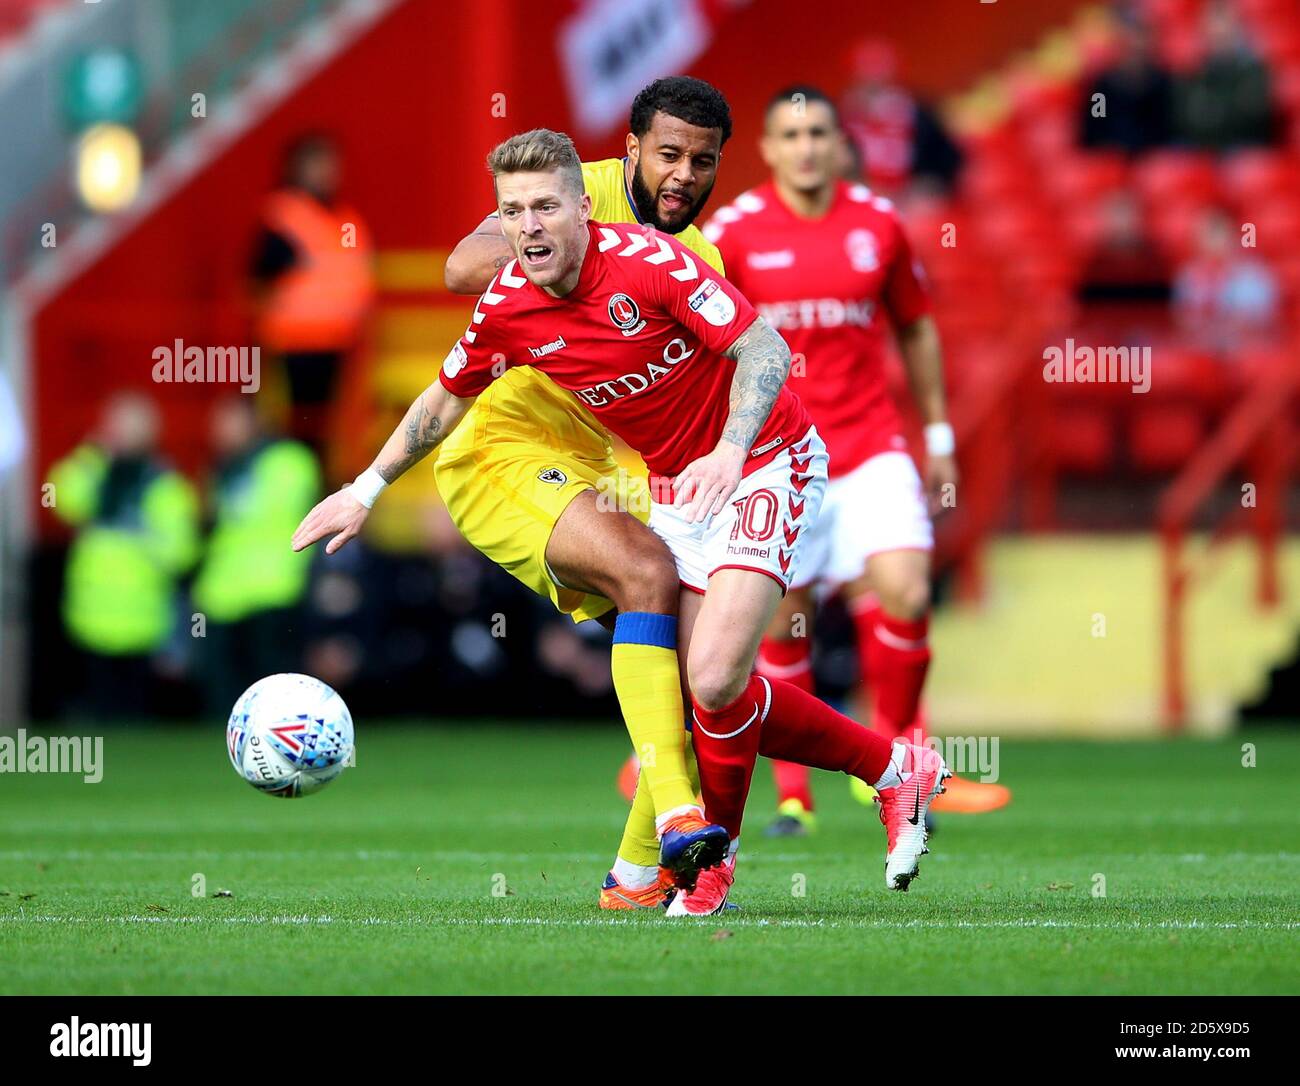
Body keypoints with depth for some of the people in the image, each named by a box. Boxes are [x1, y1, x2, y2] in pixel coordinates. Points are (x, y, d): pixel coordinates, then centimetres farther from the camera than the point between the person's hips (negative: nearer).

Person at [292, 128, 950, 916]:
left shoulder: (646, 260, -23)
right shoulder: (508, 307, -7)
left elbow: (765, 349, -22)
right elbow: (447, 399, 12)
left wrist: (730, 451, -36)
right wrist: (366, 490, 14)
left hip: (764, 463, -6)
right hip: (673, 488, 6)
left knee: (715, 679, -21)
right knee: (715, 694, 1)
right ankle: (896, 768, 21)